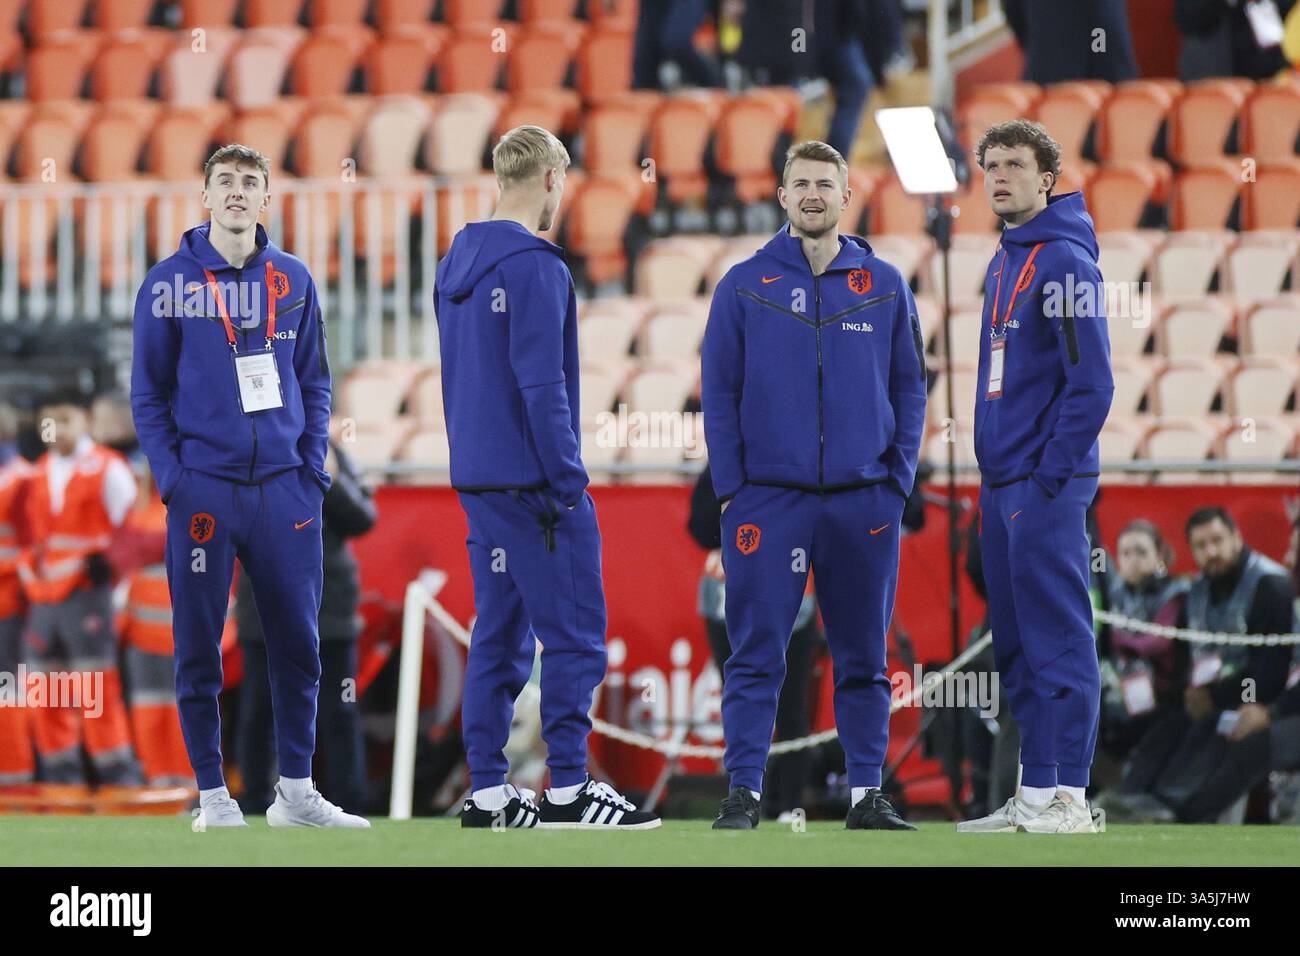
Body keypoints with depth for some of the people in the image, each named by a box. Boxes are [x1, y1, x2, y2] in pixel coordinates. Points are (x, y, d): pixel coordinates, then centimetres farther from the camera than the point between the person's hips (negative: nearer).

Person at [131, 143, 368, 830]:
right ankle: (212, 793, 7)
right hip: (202, 488, -2)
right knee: (199, 648, 0)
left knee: (298, 643, 3)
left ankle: (296, 791, 12)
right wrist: (171, 476, -7)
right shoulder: (169, 282, 0)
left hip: (284, 488, 3)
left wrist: (313, 469, 2)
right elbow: (148, 392, 2)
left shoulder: (293, 281, 8)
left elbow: (313, 384, 13)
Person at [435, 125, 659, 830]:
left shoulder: (456, 263, 14)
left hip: (477, 480, 9)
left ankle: (488, 793, 8)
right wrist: (566, 483, -15)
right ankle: (569, 790, -6)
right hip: (531, 479, -9)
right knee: (572, 633, -5)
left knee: (500, 635, 10)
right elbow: (540, 383, -18)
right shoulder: (533, 265, -14)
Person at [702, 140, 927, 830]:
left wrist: (898, 478, 0)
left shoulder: (884, 286, 7)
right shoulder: (744, 286, 3)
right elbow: (719, 391, 3)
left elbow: (908, 386, 9)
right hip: (768, 496, -2)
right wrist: (730, 487, -5)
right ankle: (742, 792, -1)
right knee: (756, 655, -4)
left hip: (864, 499, 2)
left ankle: (867, 792, 12)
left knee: (863, 656, 6)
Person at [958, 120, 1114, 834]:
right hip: (1000, 483, 9)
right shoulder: (1003, 264, 16)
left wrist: (1047, 479, -16)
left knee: (1056, 638, -7)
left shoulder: (1064, 263, -11)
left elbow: (1091, 384, -15)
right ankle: (1033, 791, 16)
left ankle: (1067, 797, -6)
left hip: (1046, 486, -9)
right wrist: (994, 470, 14)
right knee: (1016, 646, 11)